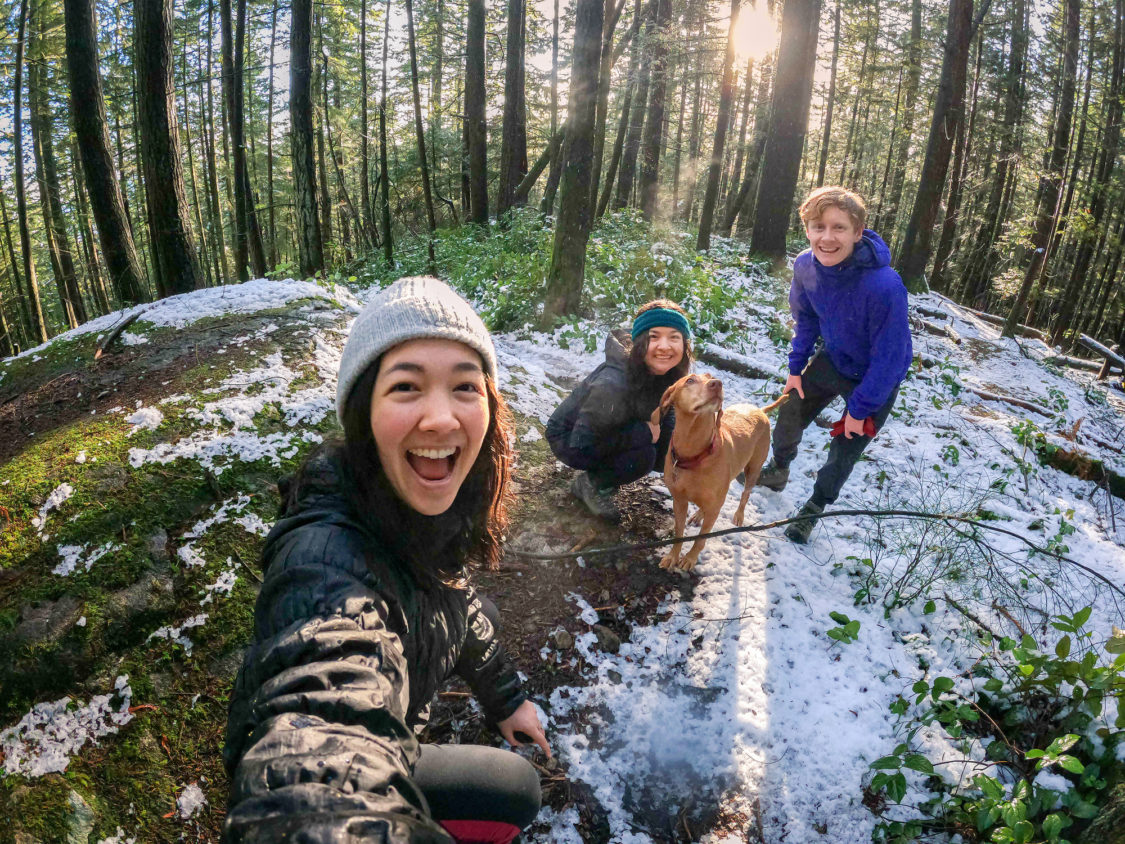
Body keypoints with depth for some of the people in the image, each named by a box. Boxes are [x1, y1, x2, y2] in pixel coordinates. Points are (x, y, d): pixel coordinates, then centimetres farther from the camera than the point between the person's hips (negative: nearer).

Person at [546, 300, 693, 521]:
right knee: (642, 455, -29)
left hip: (608, 432, 8)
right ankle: (591, 483, -1)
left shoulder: (667, 372, -15)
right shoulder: (613, 384, -37)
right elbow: (581, 444, -32)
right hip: (569, 438, -8)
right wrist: (645, 431, -29)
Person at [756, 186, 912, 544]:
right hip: (831, 359, 5)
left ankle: (814, 508, 32)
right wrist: (796, 368, 2)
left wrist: (859, 409, -19)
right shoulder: (805, 265, -21)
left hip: (875, 378, -5)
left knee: (844, 452, 6)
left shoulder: (884, 286, -39)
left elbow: (889, 358, -27)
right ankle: (777, 473, 45)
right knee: (789, 417, 16)